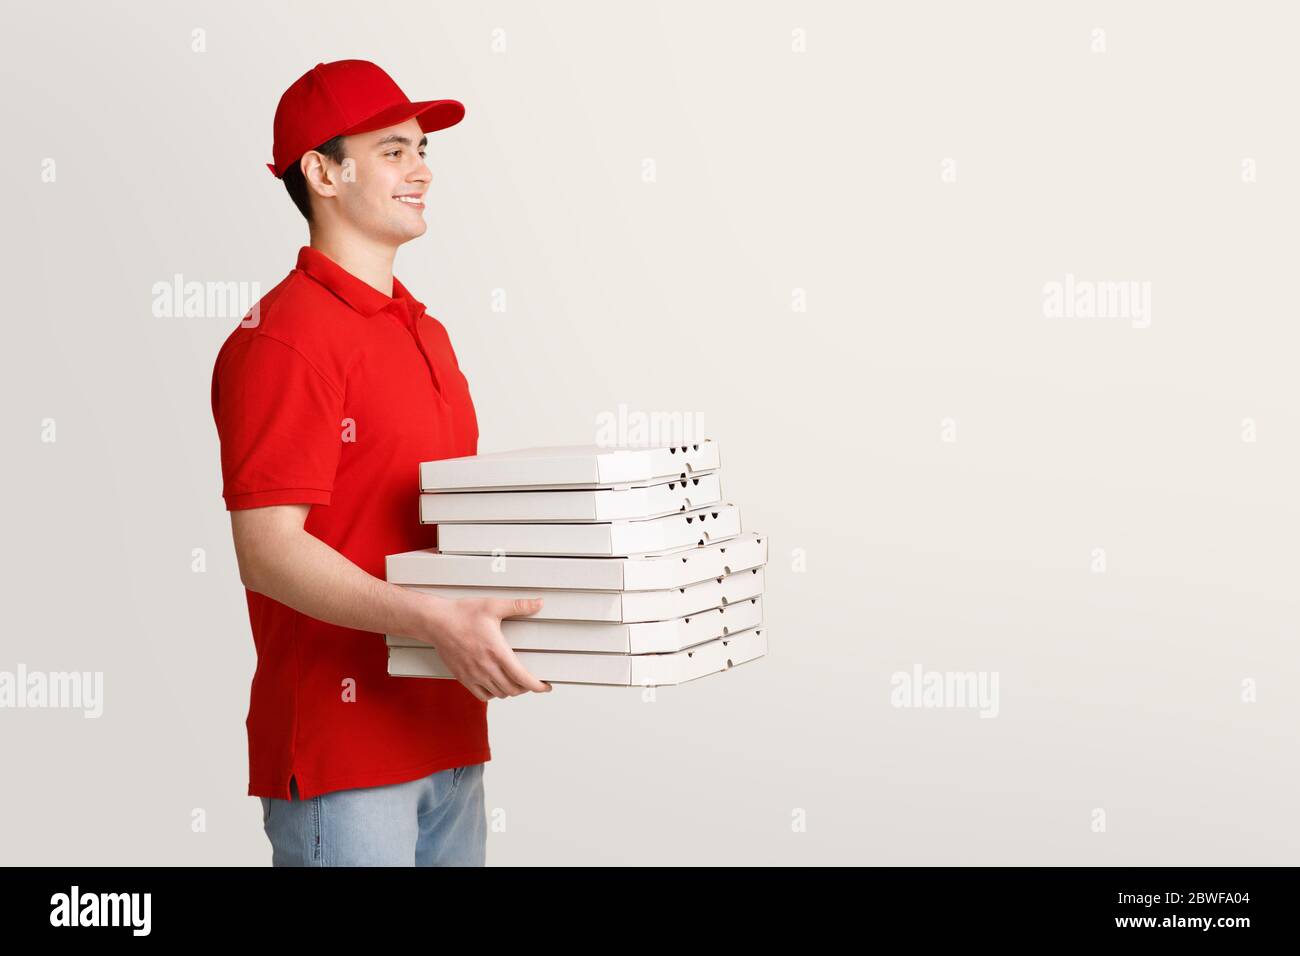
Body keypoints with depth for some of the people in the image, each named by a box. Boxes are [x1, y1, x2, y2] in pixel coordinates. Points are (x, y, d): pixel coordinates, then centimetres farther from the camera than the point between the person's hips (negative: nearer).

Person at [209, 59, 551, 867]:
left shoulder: (427, 332, 15)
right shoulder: (285, 337, -13)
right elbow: (267, 551, -20)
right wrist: (432, 619, -30)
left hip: (446, 736, 8)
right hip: (340, 746, -8)